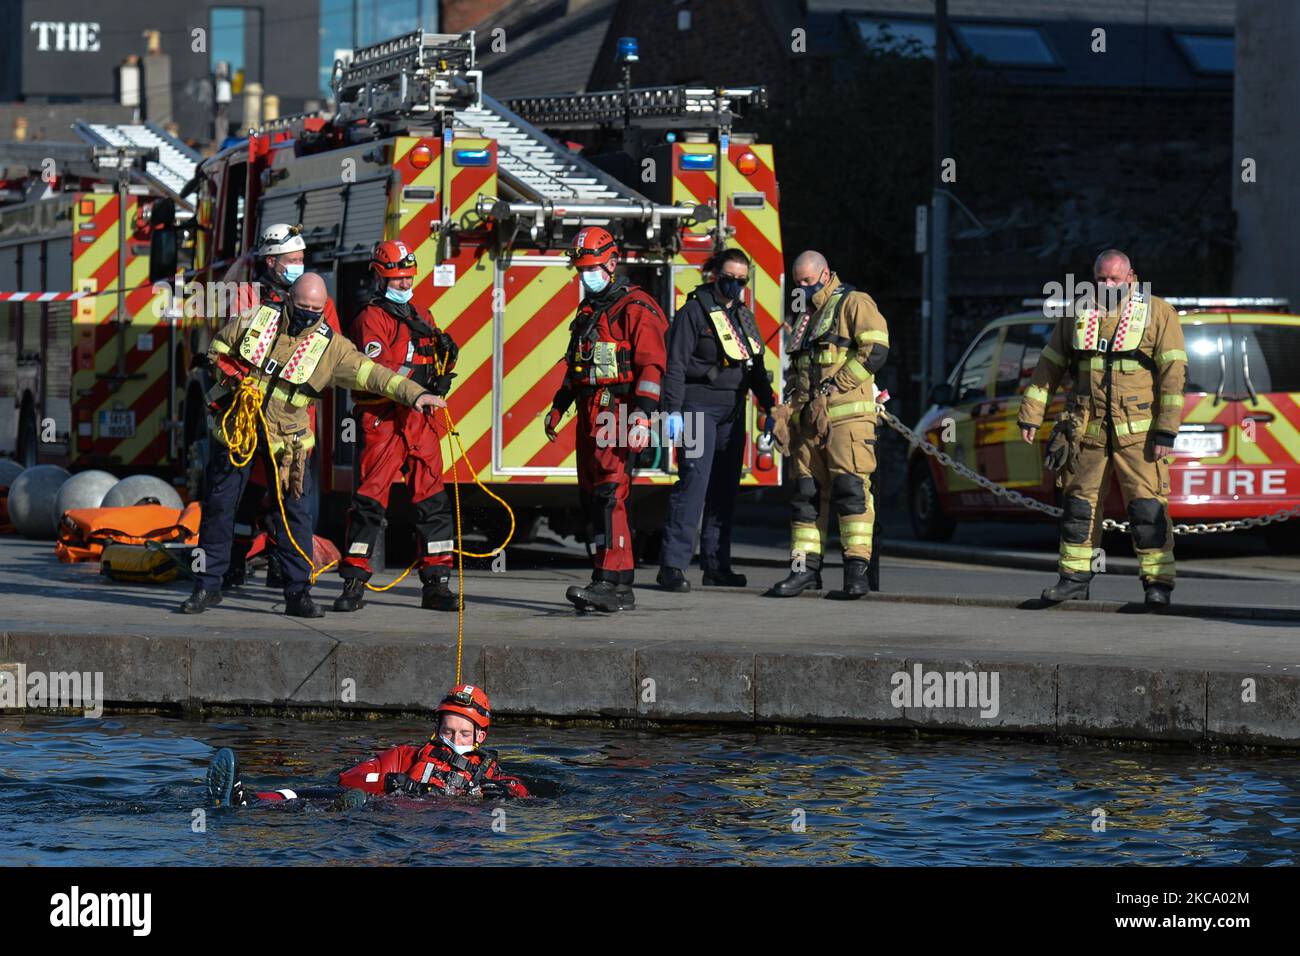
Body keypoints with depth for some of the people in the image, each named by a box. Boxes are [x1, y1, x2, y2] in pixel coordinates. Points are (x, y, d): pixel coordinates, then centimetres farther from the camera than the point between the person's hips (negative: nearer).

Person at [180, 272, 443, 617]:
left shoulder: (329, 345, -4)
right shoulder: (256, 320, -2)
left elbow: (369, 373, -13)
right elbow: (219, 347, 13)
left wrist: (413, 393, -23)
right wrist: (230, 373, -6)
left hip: (286, 439, 0)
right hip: (236, 429, 0)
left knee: (296, 510, -5)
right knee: (219, 505, 3)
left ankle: (298, 592, 2)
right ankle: (207, 585, 13)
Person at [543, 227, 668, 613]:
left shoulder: (636, 308, -8)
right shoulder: (589, 310, 21)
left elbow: (651, 366, -16)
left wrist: (642, 418, -24)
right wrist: (558, 407, 29)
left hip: (617, 411, -10)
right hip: (591, 414, 10)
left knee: (608, 494, -18)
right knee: (590, 494, 8)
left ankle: (611, 582, -24)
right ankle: (620, 587, 12)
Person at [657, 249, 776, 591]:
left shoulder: (744, 318, 16)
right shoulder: (693, 313, -5)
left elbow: (756, 368, 23)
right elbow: (676, 365, -11)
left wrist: (770, 407, 17)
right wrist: (672, 410, -19)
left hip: (732, 414, 7)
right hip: (699, 408, -7)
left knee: (725, 489, 7)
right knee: (693, 482, -15)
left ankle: (716, 564, 12)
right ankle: (672, 565, -18)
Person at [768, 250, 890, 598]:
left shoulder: (853, 304, 0)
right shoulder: (805, 316, 24)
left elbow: (876, 350, -12)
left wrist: (834, 386, -13)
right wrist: (794, 403, 15)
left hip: (846, 415, -8)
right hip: (810, 417, 8)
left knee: (850, 488, -13)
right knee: (807, 492, 5)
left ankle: (857, 570, -14)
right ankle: (805, 567, 8)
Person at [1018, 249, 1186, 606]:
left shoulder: (1157, 313, -1)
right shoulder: (1077, 316, 12)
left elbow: (1174, 372, -6)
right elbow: (1048, 366, 17)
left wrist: (1166, 430, -13)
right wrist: (1030, 416, 11)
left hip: (1138, 433, -4)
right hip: (1087, 431, 4)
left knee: (1147, 506, -9)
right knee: (1079, 505, 8)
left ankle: (1157, 583, -6)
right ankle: (1075, 578, 18)